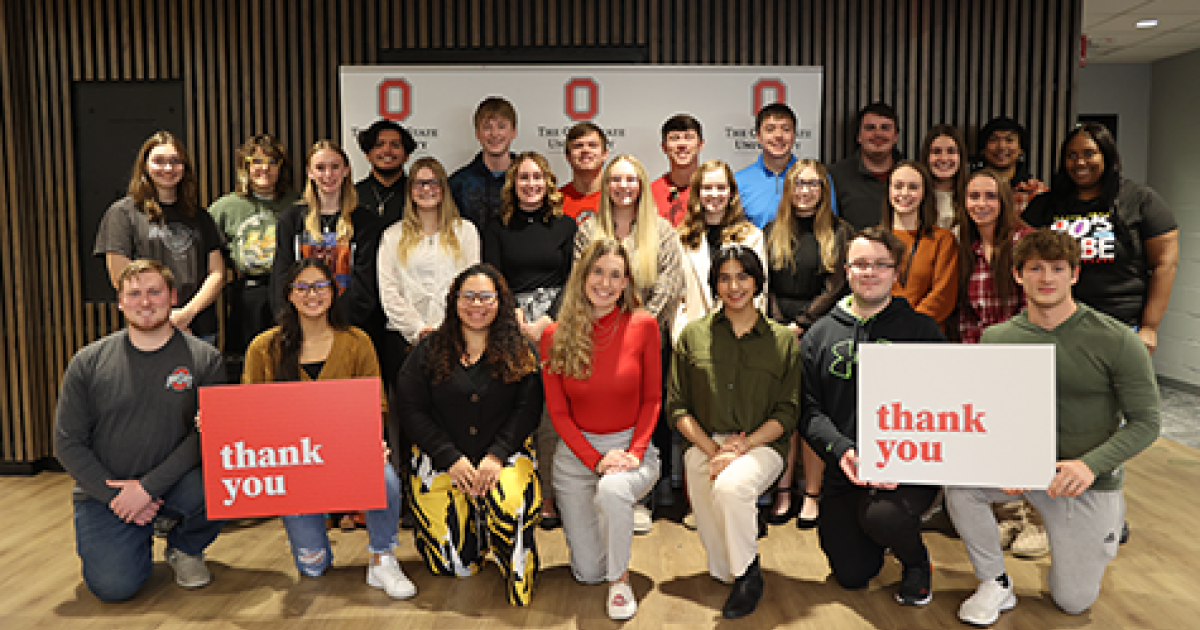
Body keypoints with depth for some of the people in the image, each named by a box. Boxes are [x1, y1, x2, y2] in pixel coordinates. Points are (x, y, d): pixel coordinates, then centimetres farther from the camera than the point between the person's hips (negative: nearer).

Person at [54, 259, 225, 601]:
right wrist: (115, 496, -11)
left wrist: (148, 487, -19)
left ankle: (185, 548, 3)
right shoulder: (88, 362, 0)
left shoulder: (204, 359, -4)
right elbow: (67, 443, 0)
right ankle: (139, 540, 18)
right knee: (113, 585, -20)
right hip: (104, 491, 1)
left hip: (173, 483, 0)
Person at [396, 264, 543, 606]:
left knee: (512, 507, -34)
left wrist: (497, 455, -15)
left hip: (504, 456, 0)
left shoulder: (520, 351, 3)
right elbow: (412, 410, -2)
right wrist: (452, 458, -12)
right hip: (442, 460, 1)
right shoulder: (430, 350, 3)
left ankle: (519, 598, -9)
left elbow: (527, 408, -2)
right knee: (453, 566, -5)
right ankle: (471, 527, 30)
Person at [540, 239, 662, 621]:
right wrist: (596, 460, -15)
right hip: (576, 453, 2)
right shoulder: (555, 336, -6)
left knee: (612, 490, -38)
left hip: (632, 447, -1)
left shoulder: (643, 325, -8)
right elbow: (557, 411, -3)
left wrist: (634, 452, -15)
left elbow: (652, 399, -2)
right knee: (587, 573, 3)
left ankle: (620, 580, -10)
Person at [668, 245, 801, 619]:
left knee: (730, 485, -35)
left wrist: (743, 445, -13)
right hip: (704, 444, 1)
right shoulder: (693, 336, 11)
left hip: (761, 445, -1)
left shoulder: (784, 340, 9)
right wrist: (713, 450, -9)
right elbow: (677, 406, 6)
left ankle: (748, 573, -11)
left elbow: (787, 413, 3)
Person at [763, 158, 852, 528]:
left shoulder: (838, 233, 4)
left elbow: (834, 288, -2)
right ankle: (784, 492, 8)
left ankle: (811, 495, 7)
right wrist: (779, 326, -5)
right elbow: (766, 285, 8)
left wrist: (801, 324, -9)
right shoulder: (774, 231, 12)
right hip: (780, 332, 2)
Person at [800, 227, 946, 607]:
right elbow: (809, 411, 3)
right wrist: (841, 449, -17)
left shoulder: (922, 330, 2)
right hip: (843, 474, 3)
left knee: (881, 516, -33)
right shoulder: (820, 336, 8)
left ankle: (917, 562, 4)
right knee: (851, 576, 2)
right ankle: (879, 537, 38)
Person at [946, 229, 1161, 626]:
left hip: (1087, 483, -2)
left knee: (1074, 603, 4)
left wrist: (1090, 464, -29)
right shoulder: (997, 339, -6)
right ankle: (996, 585, -6)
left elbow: (1146, 422, -12)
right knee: (959, 480, -29)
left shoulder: (1117, 341, -14)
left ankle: (1106, 527, 36)